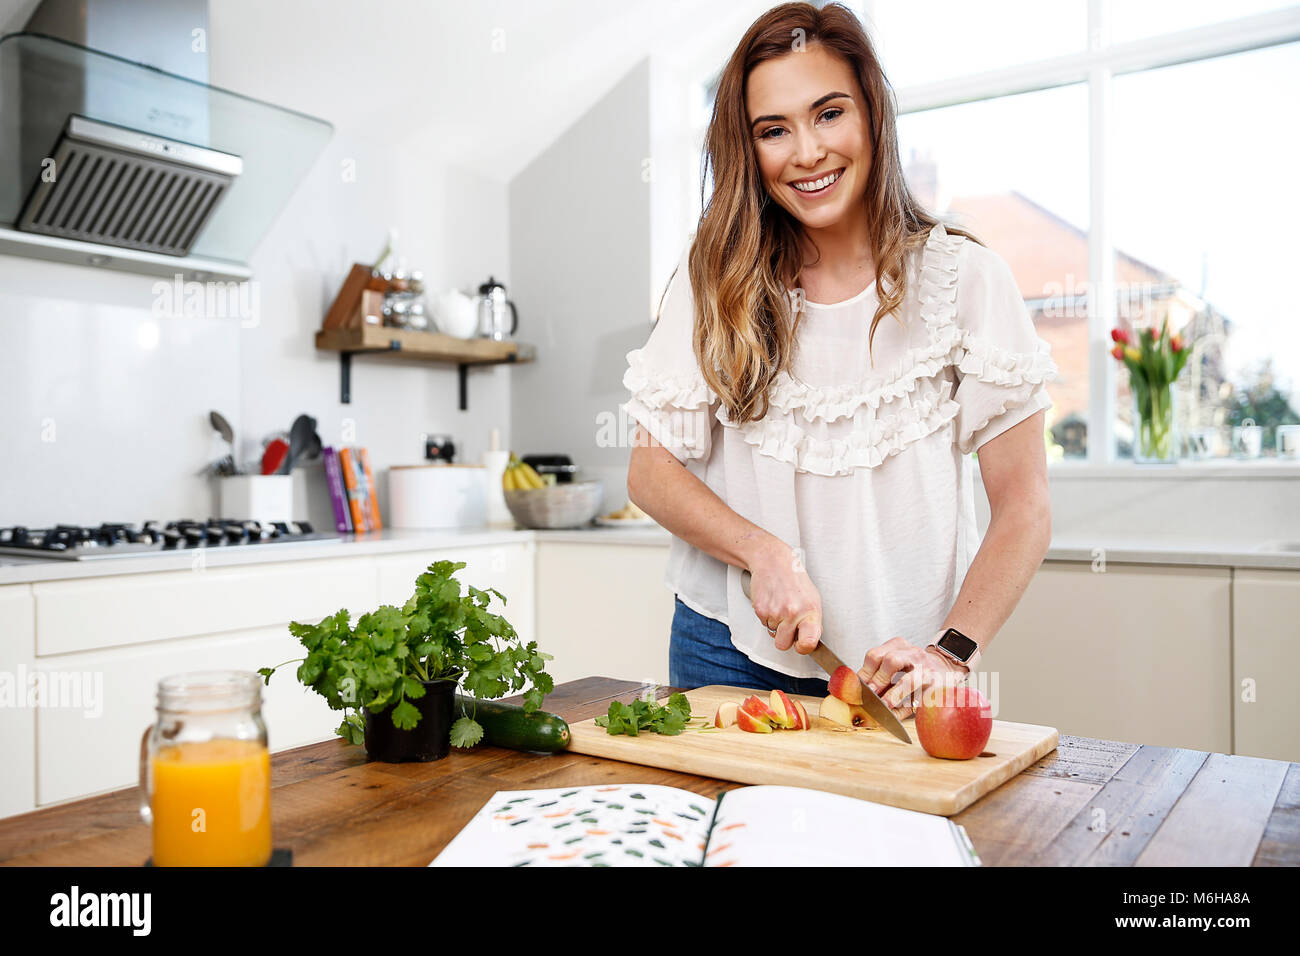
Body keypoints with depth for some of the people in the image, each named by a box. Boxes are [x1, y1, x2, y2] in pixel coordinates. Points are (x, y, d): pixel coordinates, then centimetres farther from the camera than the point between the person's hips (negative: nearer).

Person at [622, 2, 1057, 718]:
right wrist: (765, 552, -19)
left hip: (897, 670, -1)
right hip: (732, 651, 2)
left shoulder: (963, 276, -8)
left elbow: (1024, 505, -10)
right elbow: (650, 470, -3)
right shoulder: (716, 278, -4)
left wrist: (951, 654, -23)